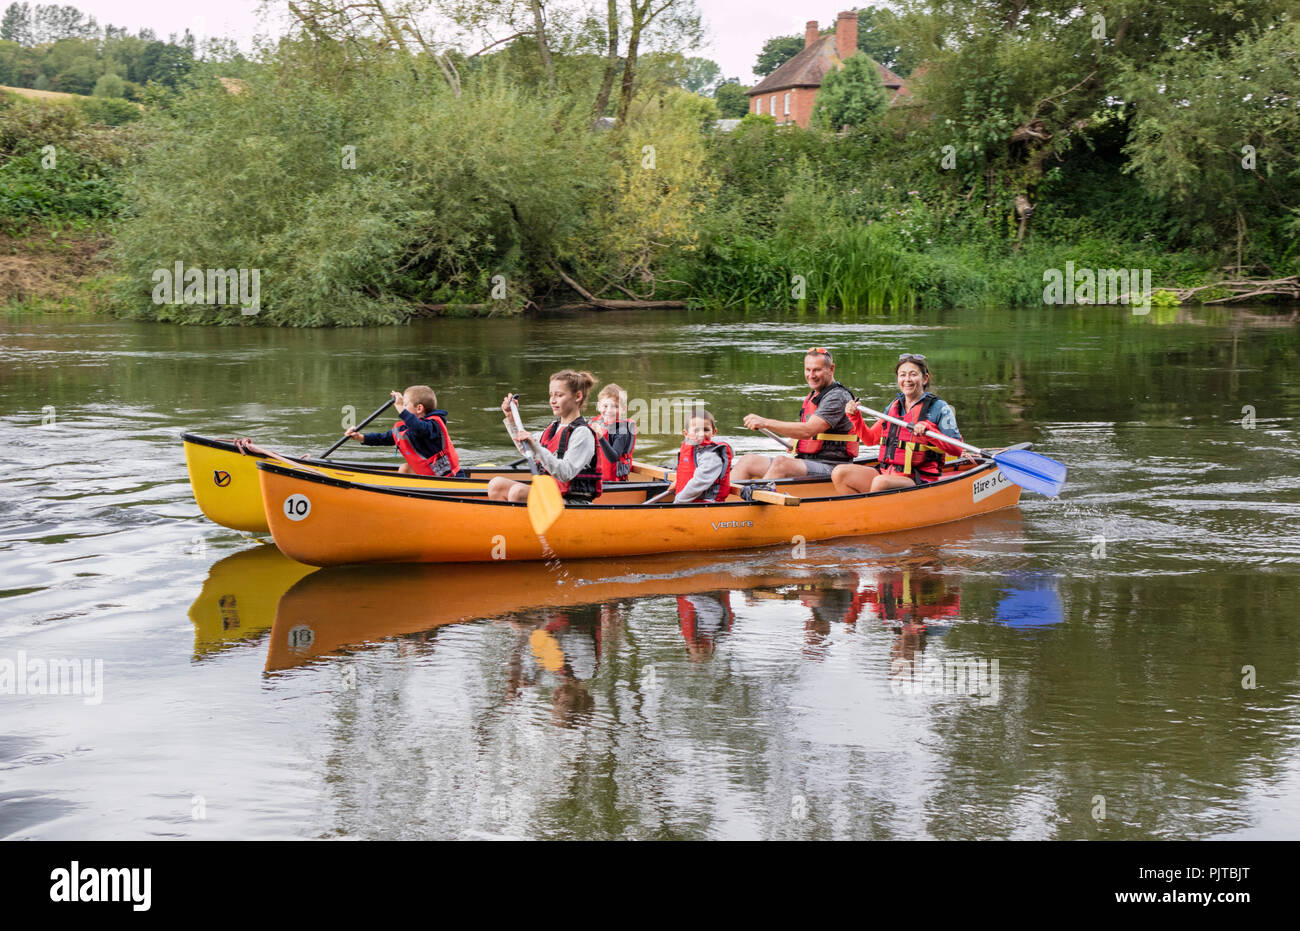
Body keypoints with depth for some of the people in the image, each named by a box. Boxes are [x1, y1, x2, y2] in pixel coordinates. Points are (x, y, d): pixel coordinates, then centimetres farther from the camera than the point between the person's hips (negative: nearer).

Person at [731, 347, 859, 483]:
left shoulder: (837, 397, -11)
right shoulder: (813, 396, 21)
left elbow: (808, 431, -24)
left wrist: (765, 423, -28)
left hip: (830, 468, -9)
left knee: (780, 463, -36)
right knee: (747, 461, -2)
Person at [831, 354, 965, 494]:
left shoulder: (938, 407, -1)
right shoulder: (893, 406, 16)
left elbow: (957, 450, -9)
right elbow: (870, 439, 23)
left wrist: (929, 431, -23)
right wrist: (855, 417, 8)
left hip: (919, 481, -6)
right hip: (885, 473, 6)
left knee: (880, 483, -36)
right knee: (839, 473, -13)